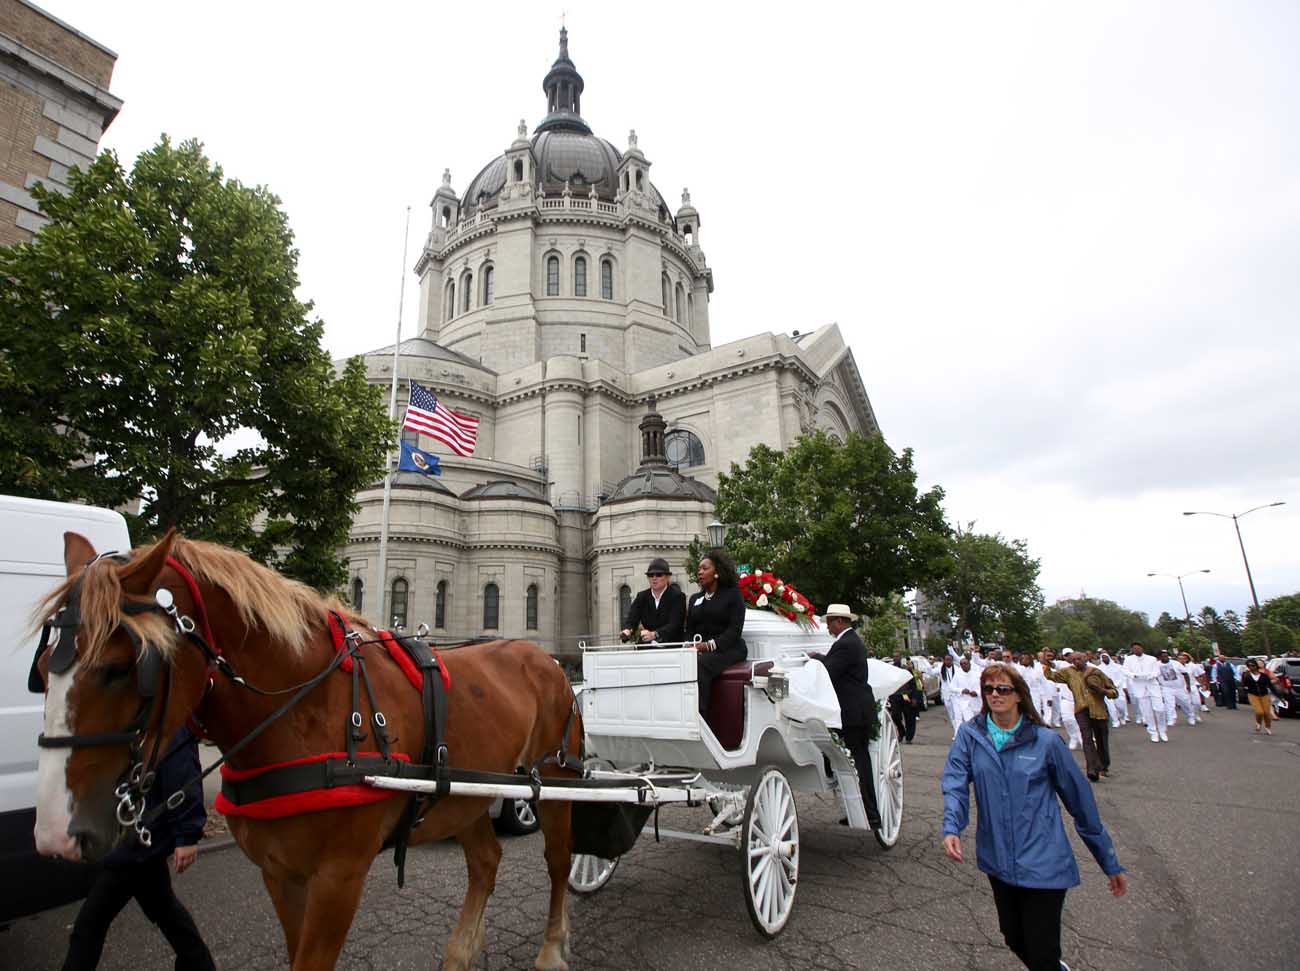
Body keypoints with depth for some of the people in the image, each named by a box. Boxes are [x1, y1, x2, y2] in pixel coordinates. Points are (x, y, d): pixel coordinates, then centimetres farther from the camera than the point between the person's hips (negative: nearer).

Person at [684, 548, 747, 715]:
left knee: (699, 665, -35)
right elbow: (689, 630, 16)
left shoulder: (733, 594, 5)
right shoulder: (694, 598, 22)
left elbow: (735, 630, -7)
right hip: (699, 650, 4)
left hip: (727, 649, -4)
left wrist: (709, 645, -21)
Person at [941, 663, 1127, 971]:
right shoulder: (970, 735, -4)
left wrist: (1110, 864, 5)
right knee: (1014, 940, 21)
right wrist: (951, 828, -30)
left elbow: (1080, 799, 0)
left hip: (1043, 864, -3)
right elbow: (955, 784, -13)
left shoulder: (1046, 740, -8)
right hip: (998, 862, 3)